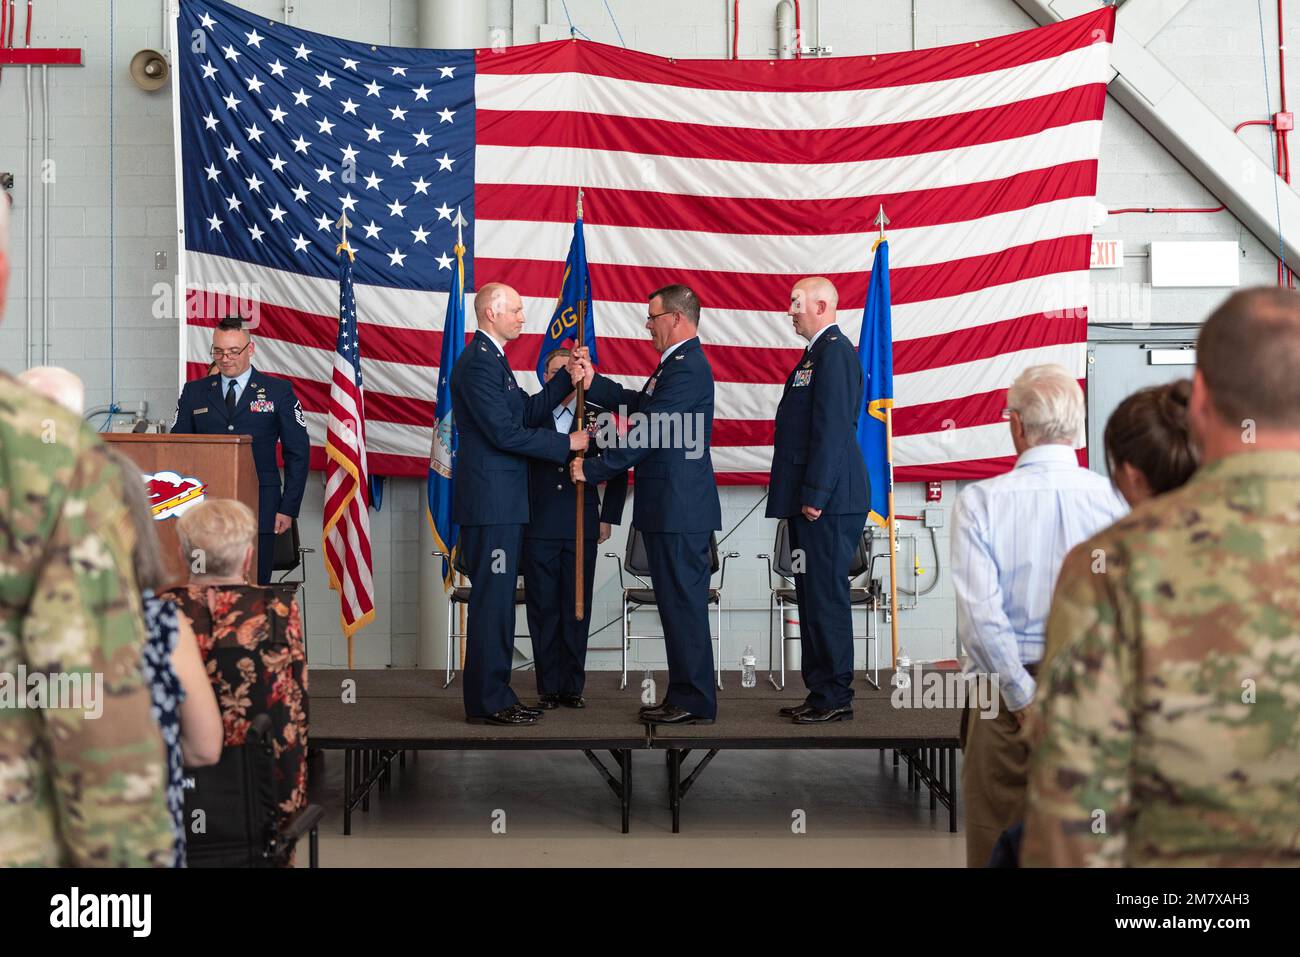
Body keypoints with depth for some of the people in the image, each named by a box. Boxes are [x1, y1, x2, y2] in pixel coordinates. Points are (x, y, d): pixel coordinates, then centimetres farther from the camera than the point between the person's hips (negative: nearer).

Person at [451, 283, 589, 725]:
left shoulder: (492, 359, 18)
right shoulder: (477, 363, -15)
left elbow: (529, 412, 15)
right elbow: (505, 432, -19)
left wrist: (569, 378, 6)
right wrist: (566, 444, -12)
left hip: (502, 501, 10)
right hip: (490, 501, -10)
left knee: (498, 601, 13)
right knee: (491, 601, -6)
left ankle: (496, 695, 19)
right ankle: (486, 702, 0)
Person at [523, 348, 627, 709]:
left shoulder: (597, 415, 6)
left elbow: (618, 470, 11)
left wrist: (608, 517, 8)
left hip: (582, 527, 1)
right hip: (538, 527, -1)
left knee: (577, 609, 5)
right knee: (542, 608, 3)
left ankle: (573, 686, 13)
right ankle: (548, 686, 10)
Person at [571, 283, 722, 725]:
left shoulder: (686, 368, -18)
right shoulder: (679, 363, 17)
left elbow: (646, 433, -20)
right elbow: (639, 404, 18)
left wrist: (591, 469, -13)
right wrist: (594, 382, 7)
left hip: (679, 509, -11)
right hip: (674, 506, 11)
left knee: (683, 603, -4)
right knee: (679, 603, 14)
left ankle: (694, 703, 3)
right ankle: (685, 695, 21)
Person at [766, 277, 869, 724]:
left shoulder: (834, 351, -13)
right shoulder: (819, 352, 19)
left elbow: (832, 428, -20)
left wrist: (815, 495, -21)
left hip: (828, 502, -11)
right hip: (812, 500, 11)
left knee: (826, 597, -6)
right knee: (812, 597, 13)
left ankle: (835, 698, 0)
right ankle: (821, 692, 20)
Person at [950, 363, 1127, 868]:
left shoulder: (980, 501, -8)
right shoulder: (1115, 500, -4)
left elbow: (980, 616, -15)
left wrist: (1025, 699, -8)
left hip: (1009, 694, -2)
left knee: (996, 847, 8)